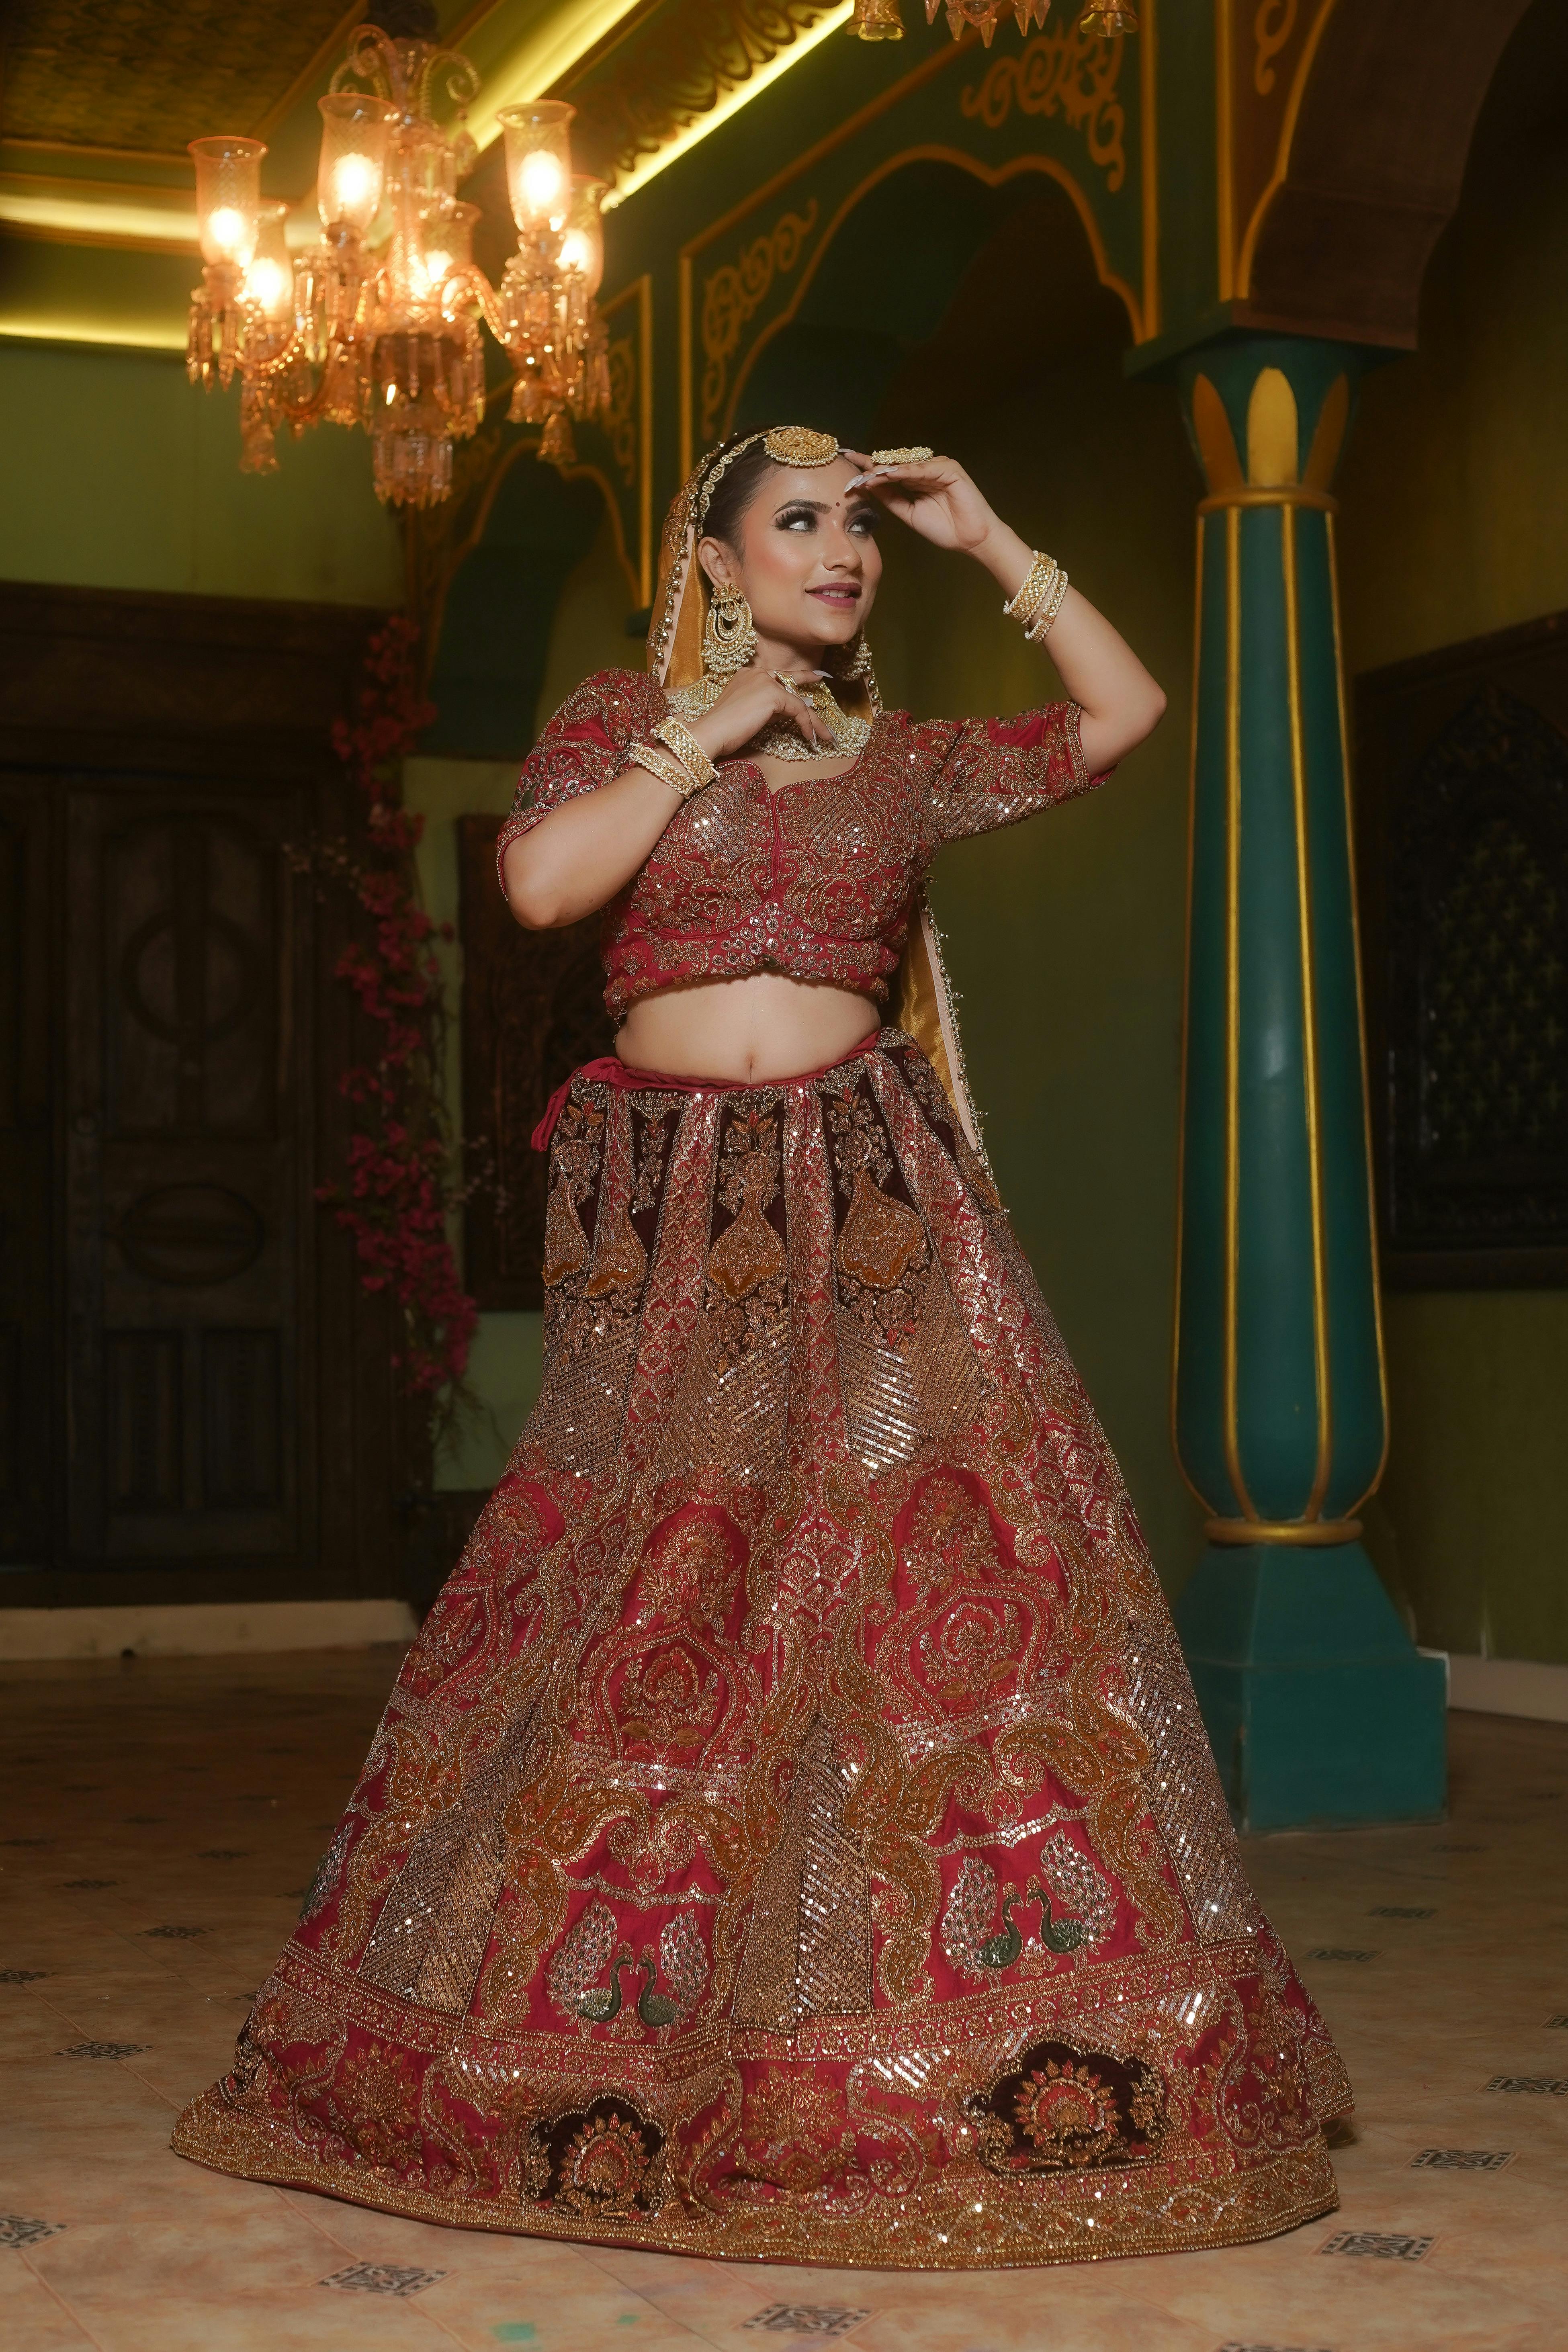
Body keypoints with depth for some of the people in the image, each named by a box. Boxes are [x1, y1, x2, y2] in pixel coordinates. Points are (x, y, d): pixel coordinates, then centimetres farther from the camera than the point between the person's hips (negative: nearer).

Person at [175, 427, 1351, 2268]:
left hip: (869, 1208, 1)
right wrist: (704, 731, -6)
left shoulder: (899, 758, 14)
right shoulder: (615, 724, 9)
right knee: (649, 1601, 2)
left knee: (940, 1562, -9)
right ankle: (606, 2063, 17)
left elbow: (1126, 709, 12)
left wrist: (985, 534, 10)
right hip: (671, 1211, -1)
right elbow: (538, 880, -9)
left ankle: (1018, 2034, -2)